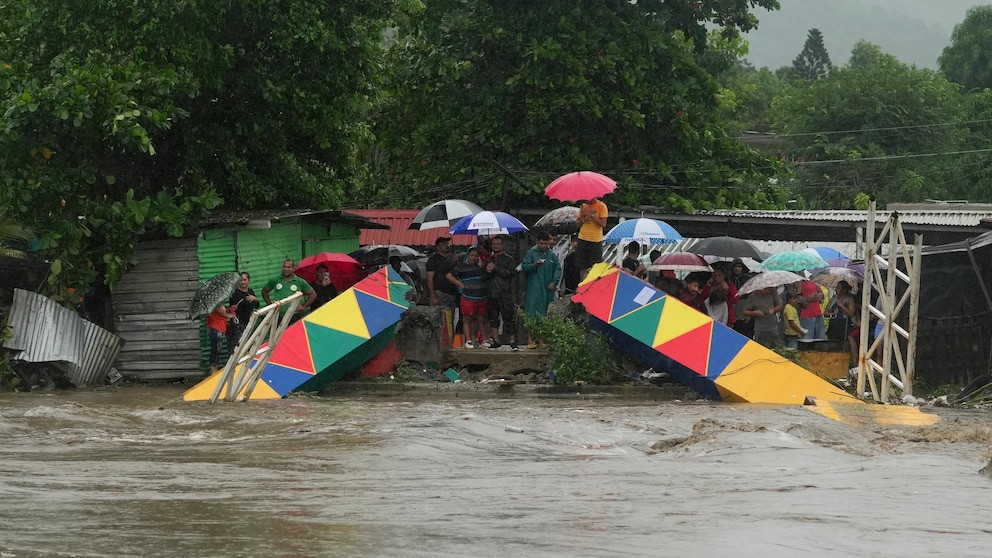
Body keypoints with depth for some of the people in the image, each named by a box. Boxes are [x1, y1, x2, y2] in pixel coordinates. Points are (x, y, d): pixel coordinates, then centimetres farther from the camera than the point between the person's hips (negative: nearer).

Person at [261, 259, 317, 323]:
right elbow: (264, 291, 21)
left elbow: (313, 294, 10)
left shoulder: (300, 282, 3)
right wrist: (270, 304, 11)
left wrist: (304, 306, 3)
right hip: (279, 317, 1)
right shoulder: (275, 281, 7)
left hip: (295, 316, -1)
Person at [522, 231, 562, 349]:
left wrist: (554, 282, 0)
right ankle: (530, 339, -5)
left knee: (544, 315, 5)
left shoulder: (552, 255, 11)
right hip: (534, 289, -3)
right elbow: (524, 267, -2)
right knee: (532, 313, -7)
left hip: (548, 289, 4)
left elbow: (558, 269, 13)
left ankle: (542, 338, 11)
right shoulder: (531, 253, 2)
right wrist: (535, 265, -20)